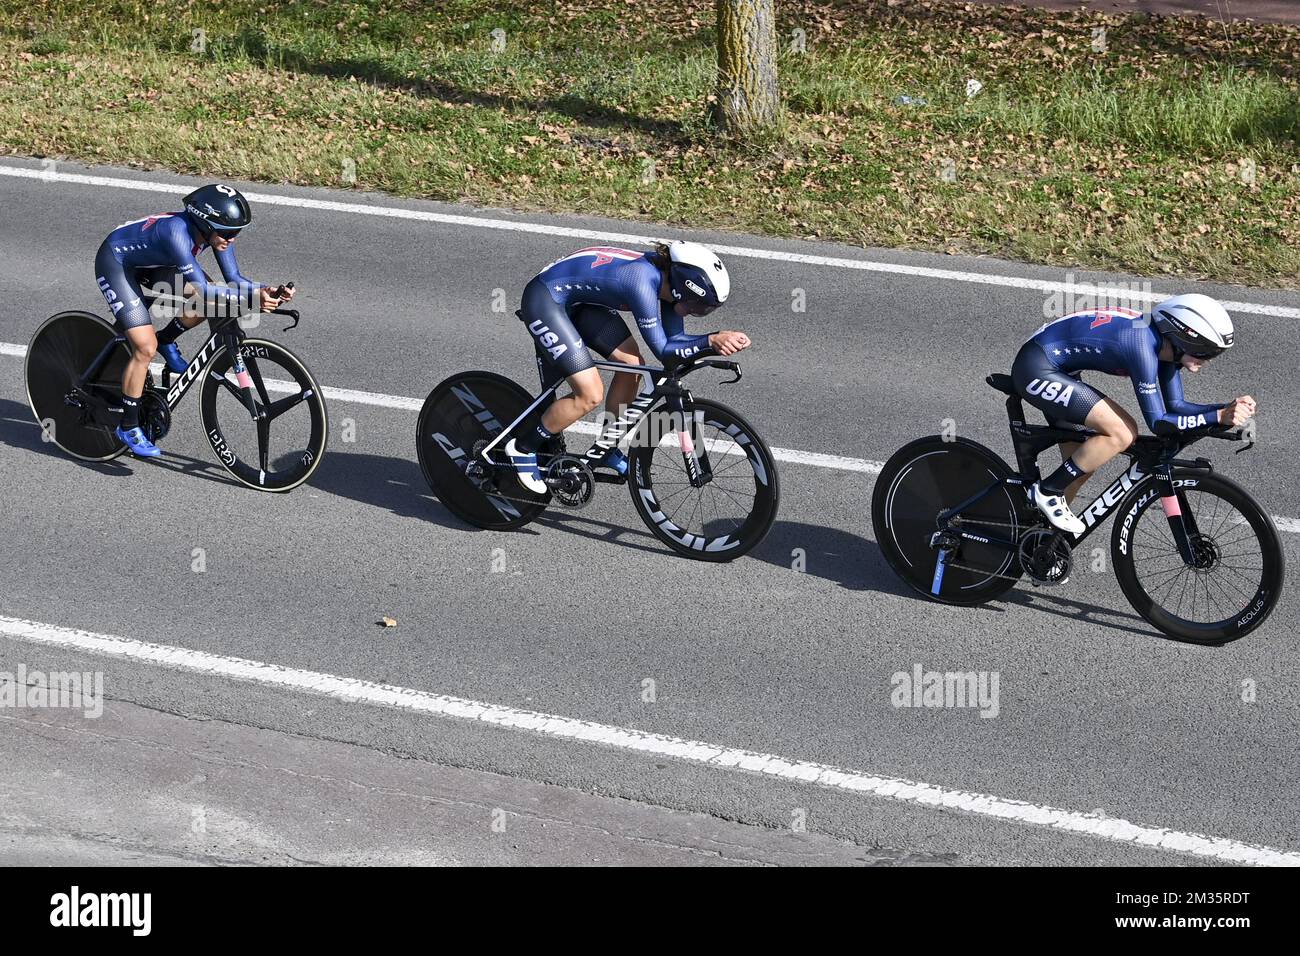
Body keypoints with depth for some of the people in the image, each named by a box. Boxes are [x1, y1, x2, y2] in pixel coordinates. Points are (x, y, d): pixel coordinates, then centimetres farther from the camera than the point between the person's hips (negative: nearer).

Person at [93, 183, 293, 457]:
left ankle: (166, 342, 14)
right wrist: (251, 300, -44)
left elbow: (234, 279, -11)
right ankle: (128, 427, -4)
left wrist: (266, 291, -29)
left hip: (150, 262, 8)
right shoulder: (177, 232, -38)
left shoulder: (215, 231, -16)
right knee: (145, 347, -17)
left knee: (210, 303, -11)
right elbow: (203, 289, -39)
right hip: (115, 263, -8)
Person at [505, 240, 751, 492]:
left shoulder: (668, 276, -6)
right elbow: (662, 350, -26)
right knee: (590, 395, -14)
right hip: (544, 300, -9)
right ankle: (523, 448, 4)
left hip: (578, 299, 9)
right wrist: (711, 340, -32)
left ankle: (607, 450, 19)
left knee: (632, 364, 2)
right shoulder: (643, 284, -31)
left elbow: (675, 341, 2)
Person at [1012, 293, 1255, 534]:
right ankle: (1047, 492, -6)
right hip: (1036, 370, -10)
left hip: (1053, 369, 10)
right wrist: (1219, 417, -26)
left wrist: (1228, 409, -9)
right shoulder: (1143, 346, -27)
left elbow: (1175, 405, 4)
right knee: (1123, 433, -18)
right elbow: (1158, 422, -23)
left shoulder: (1165, 343, 0)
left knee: (1083, 463, 13)